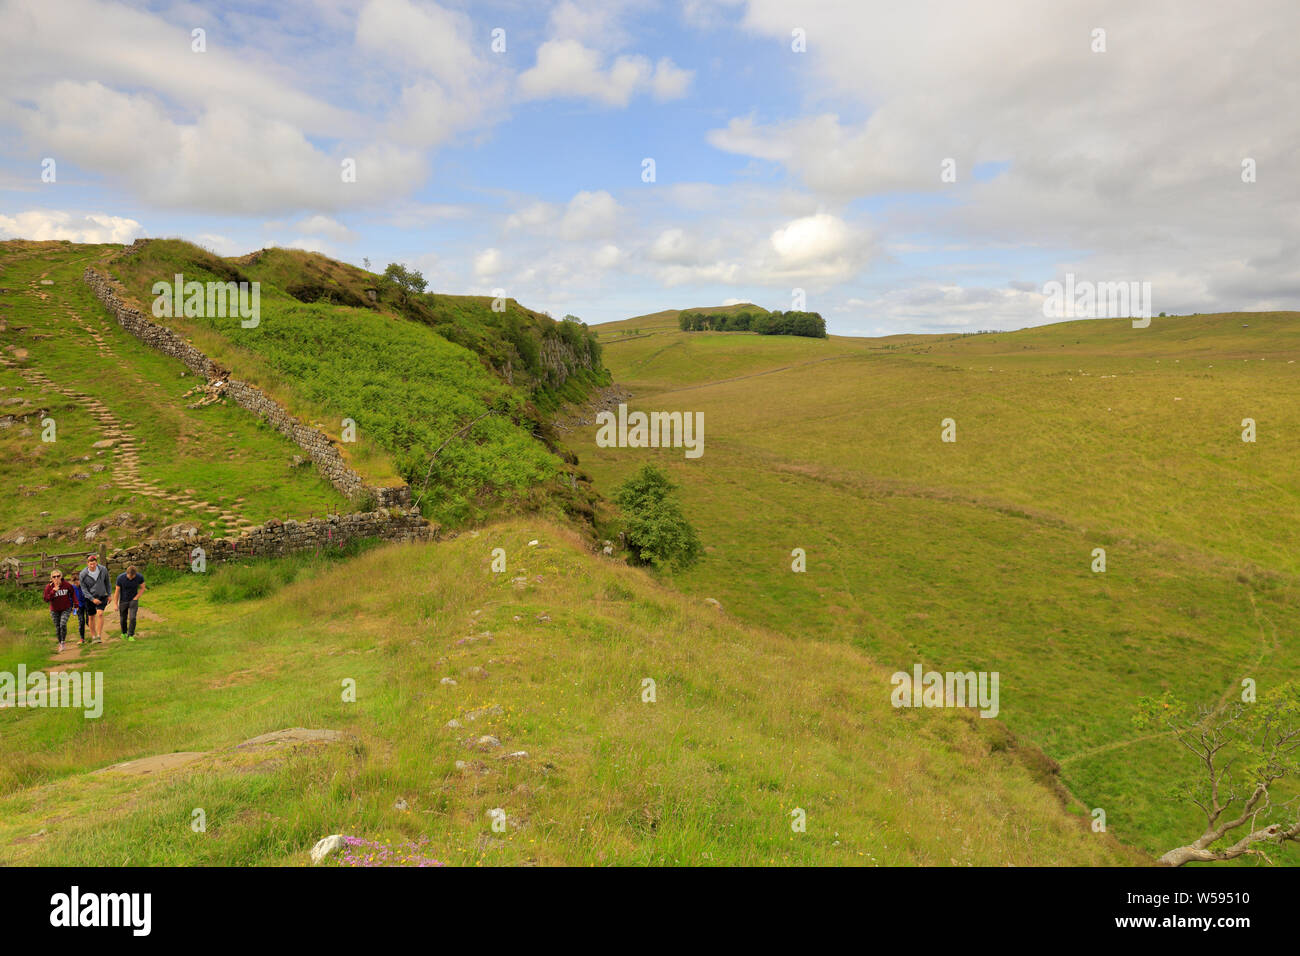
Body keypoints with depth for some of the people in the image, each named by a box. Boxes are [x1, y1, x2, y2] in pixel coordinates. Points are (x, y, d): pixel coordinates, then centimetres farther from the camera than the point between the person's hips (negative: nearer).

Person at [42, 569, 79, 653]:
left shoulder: (66, 585, -10)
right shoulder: (48, 587, -11)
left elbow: (72, 593, 9)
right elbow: (46, 600, -16)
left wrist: (75, 603, 5)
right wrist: (53, 591, -27)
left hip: (66, 609, -1)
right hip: (55, 610, 1)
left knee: (63, 624, -19)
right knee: (57, 628, 7)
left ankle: (63, 642, -4)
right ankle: (60, 643, 27)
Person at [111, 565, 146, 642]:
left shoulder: (140, 577, -21)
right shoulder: (120, 578, -23)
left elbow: (142, 588, -3)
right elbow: (117, 591, -11)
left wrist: (136, 598, -11)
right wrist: (115, 604, -7)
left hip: (133, 600, 0)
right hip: (123, 601, 1)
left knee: (132, 618, -15)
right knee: (123, 619, 12)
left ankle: (130, 635, -2)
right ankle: (124, 633, 39)